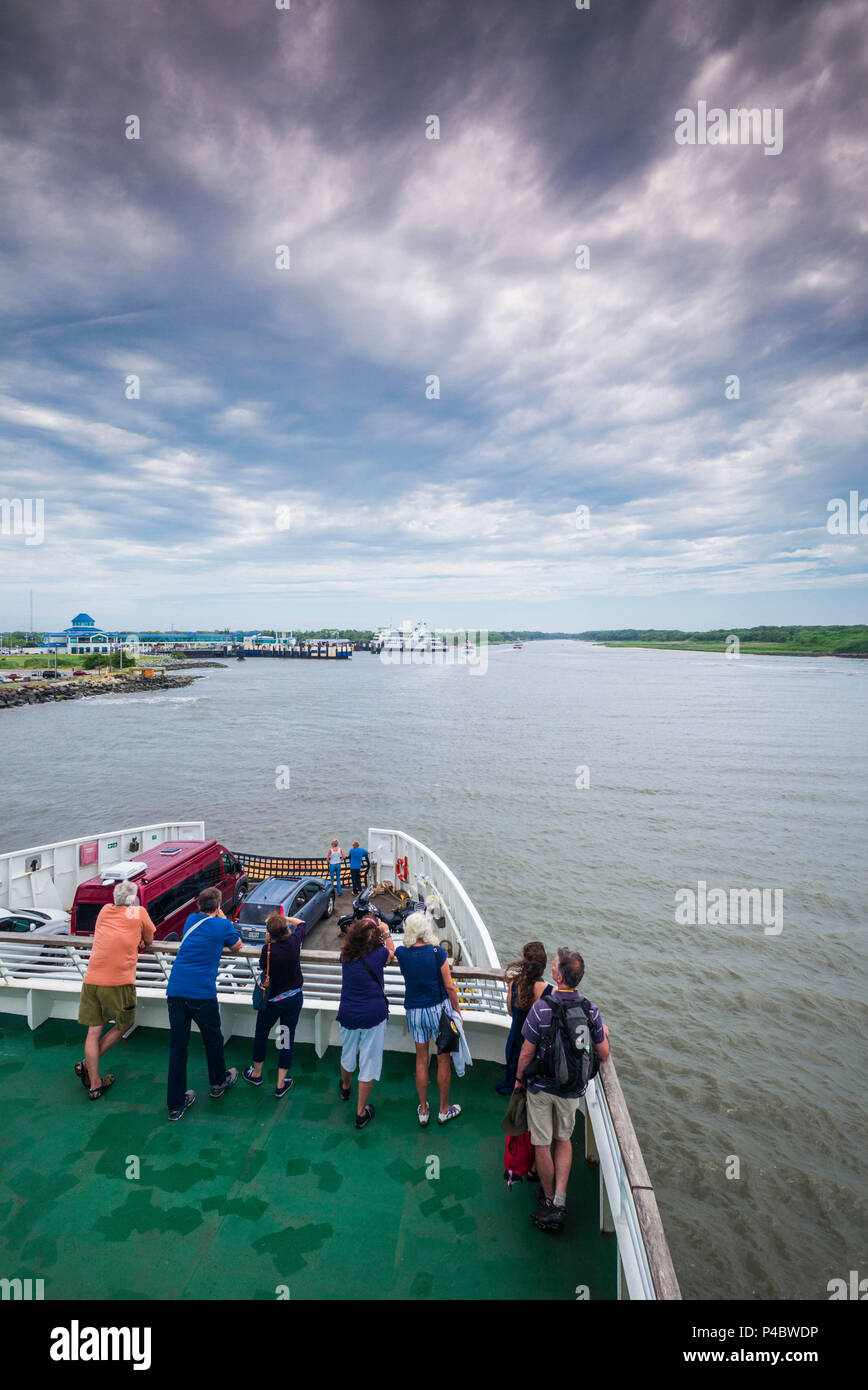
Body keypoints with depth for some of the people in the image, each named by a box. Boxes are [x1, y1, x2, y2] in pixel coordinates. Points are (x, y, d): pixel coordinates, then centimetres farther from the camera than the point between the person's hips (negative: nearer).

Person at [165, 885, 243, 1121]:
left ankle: (176, 1104, 16)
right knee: (213, 1038, 19)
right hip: (201, 993, -4)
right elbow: (237, 946, 18)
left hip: (175, 991, 4)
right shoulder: (222, 925, -1)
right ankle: (218, 1082, 38)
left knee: (177, 1046, 10)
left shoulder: (191, 920, 14)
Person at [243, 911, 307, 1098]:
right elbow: (302, 924, 7)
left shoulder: (268, 949, -25)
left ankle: (256, 1074, 40)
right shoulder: (294, 941, -13)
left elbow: (263, 968, -7)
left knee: (261, 1034, 22)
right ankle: (281, 1084, 18)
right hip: (295, 997, 3)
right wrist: (284, 918, 4)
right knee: (287, 1038, 12)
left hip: (273, 1000, -2)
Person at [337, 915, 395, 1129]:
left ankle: (345, 1088, 53)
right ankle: (361, 1113, 18)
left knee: (348, 1054, 27)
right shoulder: (379, 954, -16)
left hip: (347, 1014, 4)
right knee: (369, 1062, 9)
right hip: (374, 1015, -4)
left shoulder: (345, 956, -6)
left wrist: (363, 927, 21)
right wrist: (386, 933, 20)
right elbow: (391, 953, 8)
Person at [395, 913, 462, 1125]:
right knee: (444, 1060, 13)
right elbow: (449, 986, -12)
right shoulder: (437, 952, -17)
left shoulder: (402, 953, -10)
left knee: (421, 1060, 16)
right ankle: (444, 1110, 26)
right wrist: (457, 1011, 1)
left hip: (414, 1011, 3)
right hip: (438, 1010, -3)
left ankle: (423, 1111, 28)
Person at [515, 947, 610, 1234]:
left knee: (542, 1145, 17)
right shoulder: (591, 1010, -15)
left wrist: (519, 1078, 3)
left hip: (540, 1086, -3)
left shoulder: (541, 1008, -25)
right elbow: (603, 1055, -4)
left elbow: (527, 1053, -15)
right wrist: (604, 1035, 17)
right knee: (564, 1139, 24)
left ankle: (548, 1197, 34)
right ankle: (560, 1201, 20)